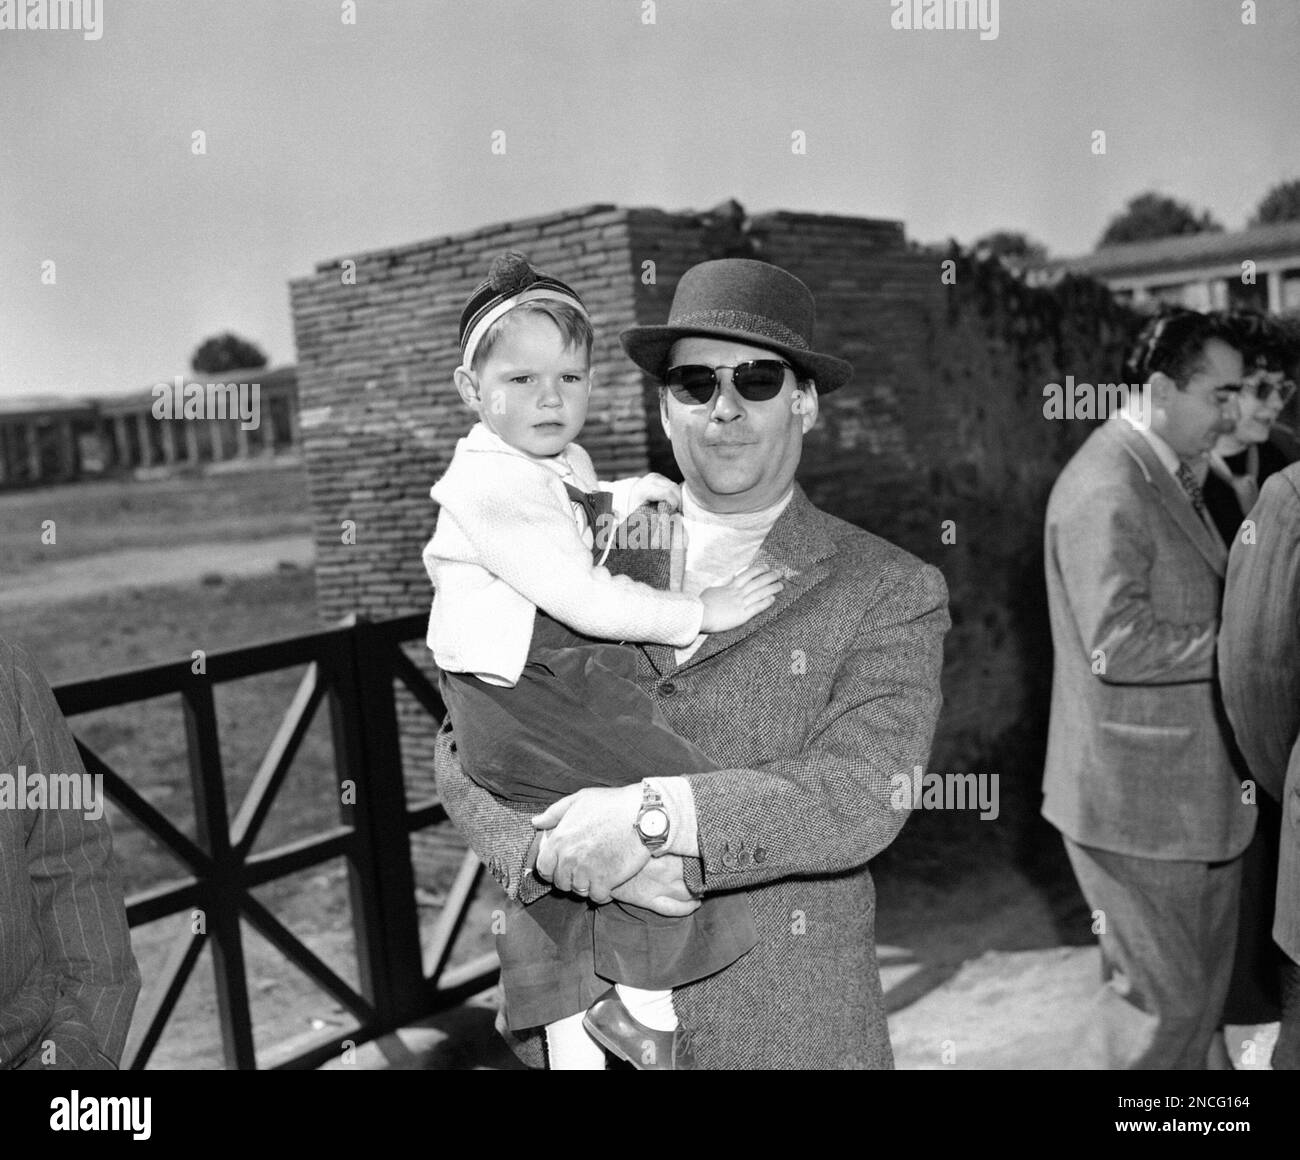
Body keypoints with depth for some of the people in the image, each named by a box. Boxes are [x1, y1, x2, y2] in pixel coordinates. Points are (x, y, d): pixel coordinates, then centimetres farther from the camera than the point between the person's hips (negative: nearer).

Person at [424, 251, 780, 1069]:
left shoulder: (564, 464, 14)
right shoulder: (492, 484, -18)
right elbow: (582, 599, -24)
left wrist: (628, 497, 25)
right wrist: (699, 612, -18)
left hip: (563, 687, 10)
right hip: (515, 696, -10)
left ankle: (571, 1043, 29)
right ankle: (643, 1010, -6)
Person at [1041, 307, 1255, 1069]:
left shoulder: (1170, 473, 13)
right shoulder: (1106, 489, -20)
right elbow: (1118, 643, -27)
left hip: (1194, 783, 10)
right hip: (1139, 792, -10)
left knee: (1203, 981, 20)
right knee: (1160, 996, 2)